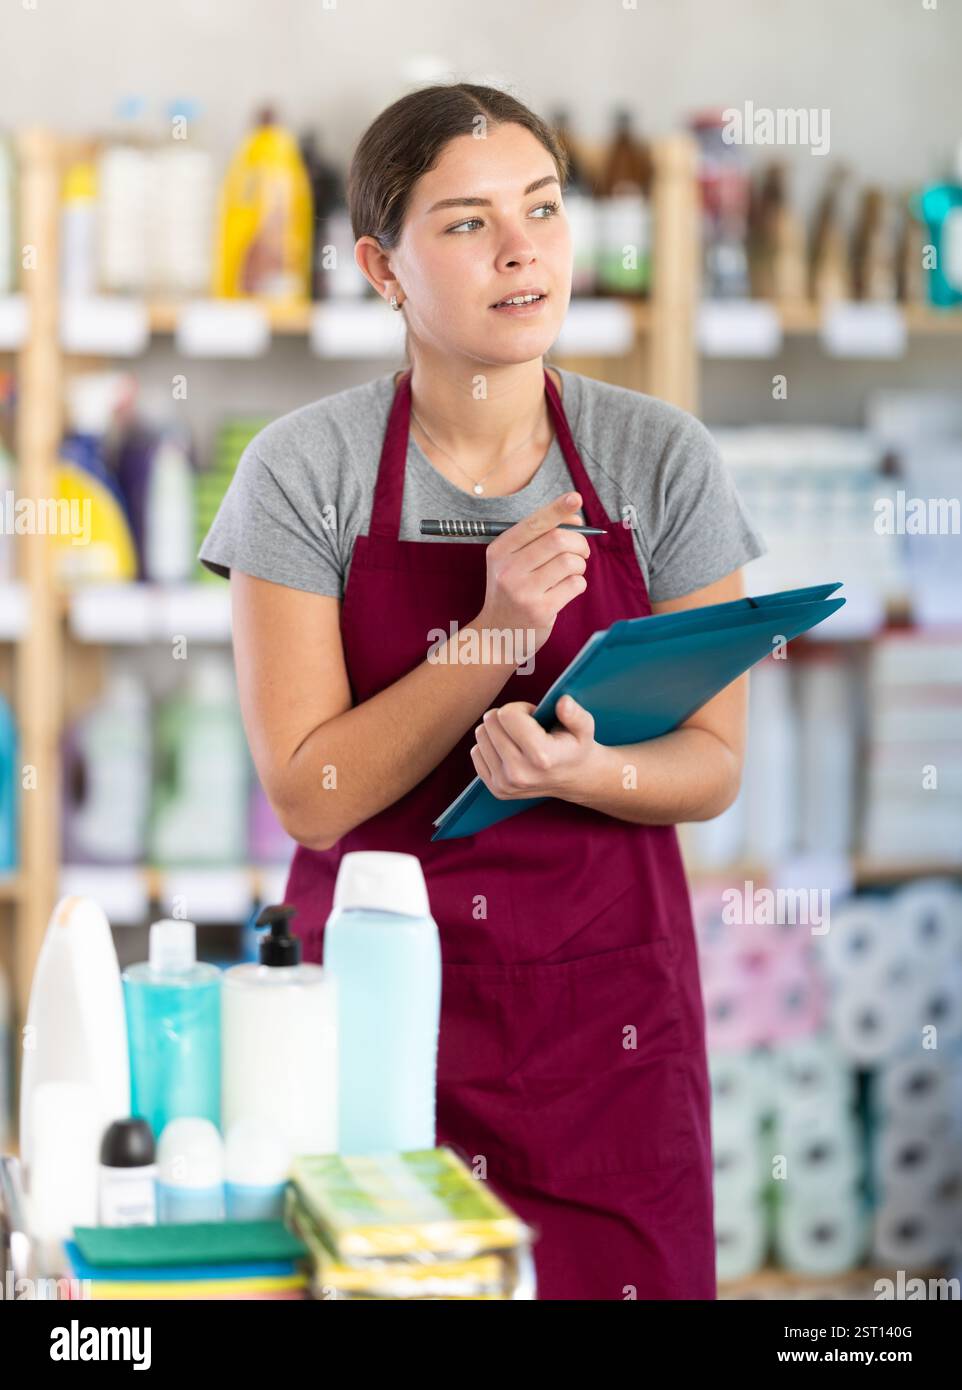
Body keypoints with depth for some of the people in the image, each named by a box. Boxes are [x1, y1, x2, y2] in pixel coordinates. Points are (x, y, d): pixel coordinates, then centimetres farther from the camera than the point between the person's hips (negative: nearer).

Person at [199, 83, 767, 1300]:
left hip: (605, 990, 2)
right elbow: (309, 793, -10)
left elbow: (713, 765, 1)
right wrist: (498, 636, -22)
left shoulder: (661, 458, -2)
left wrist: (583, 770, -21)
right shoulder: (306, 469, -7)